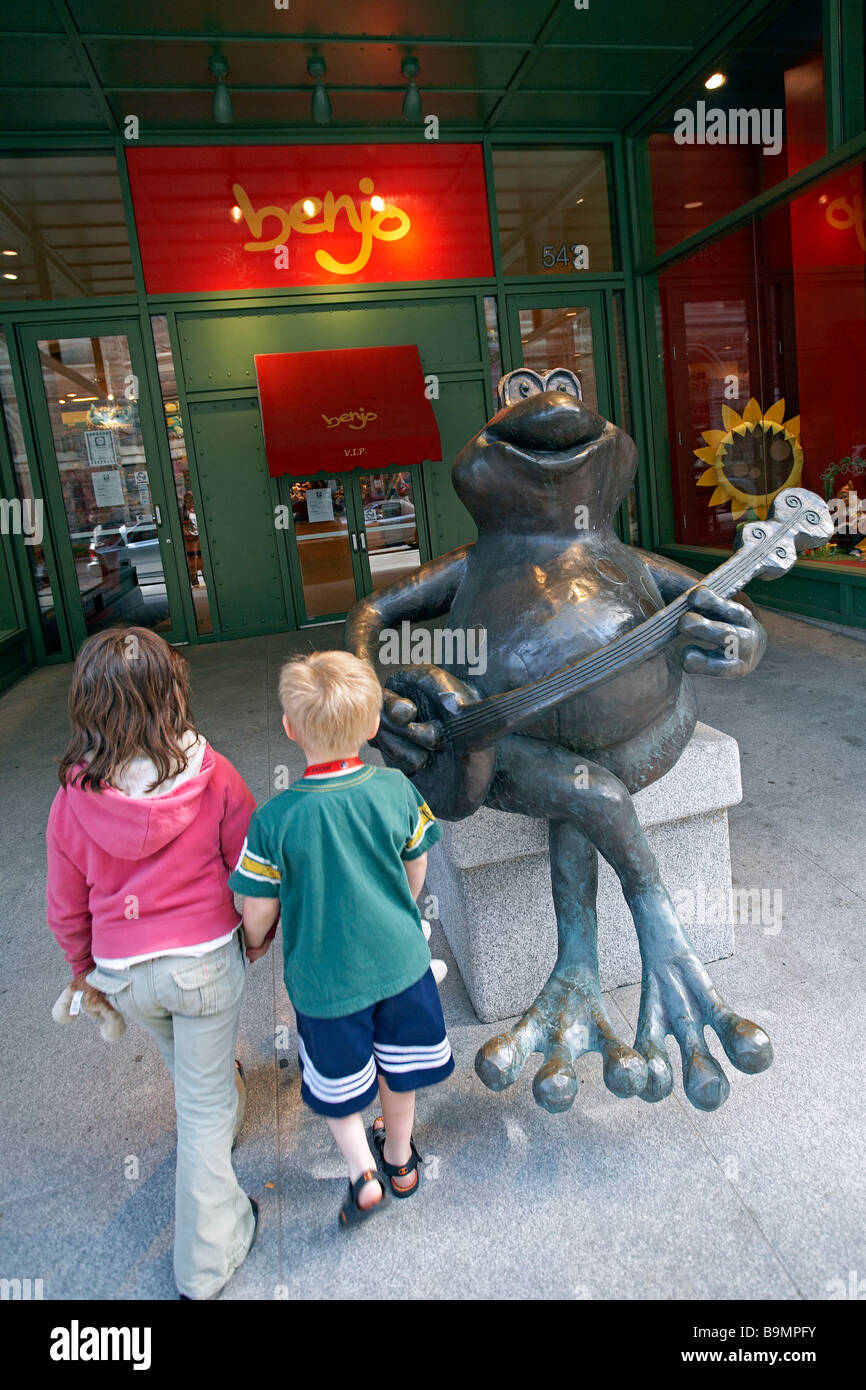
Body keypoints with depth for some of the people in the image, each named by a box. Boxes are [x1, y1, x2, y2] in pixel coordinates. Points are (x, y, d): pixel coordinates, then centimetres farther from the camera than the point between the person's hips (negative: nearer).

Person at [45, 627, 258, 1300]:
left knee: (190, 1066, 33)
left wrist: (84, 968, 17)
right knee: (204, 1104, 14)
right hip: (207, 960, -3)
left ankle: (227, 1117, 63)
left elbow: (67, 905, -1)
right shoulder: (212, 777, -20)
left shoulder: (74, 798, -15)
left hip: (124, 974, 3)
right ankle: (204, 1266, 27)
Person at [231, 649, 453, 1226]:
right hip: (399, 959, 3)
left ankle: (363, 1175, 24)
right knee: (397, 1068, 26)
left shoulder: (275, 820, -24)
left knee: (339, 1077, 25)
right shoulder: (397, 789, -16)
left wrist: (257, 941, 10)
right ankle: (400, 1158, 47)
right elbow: (416, 869, -1)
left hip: (326, 975, -3)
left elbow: (259, 910, -14)